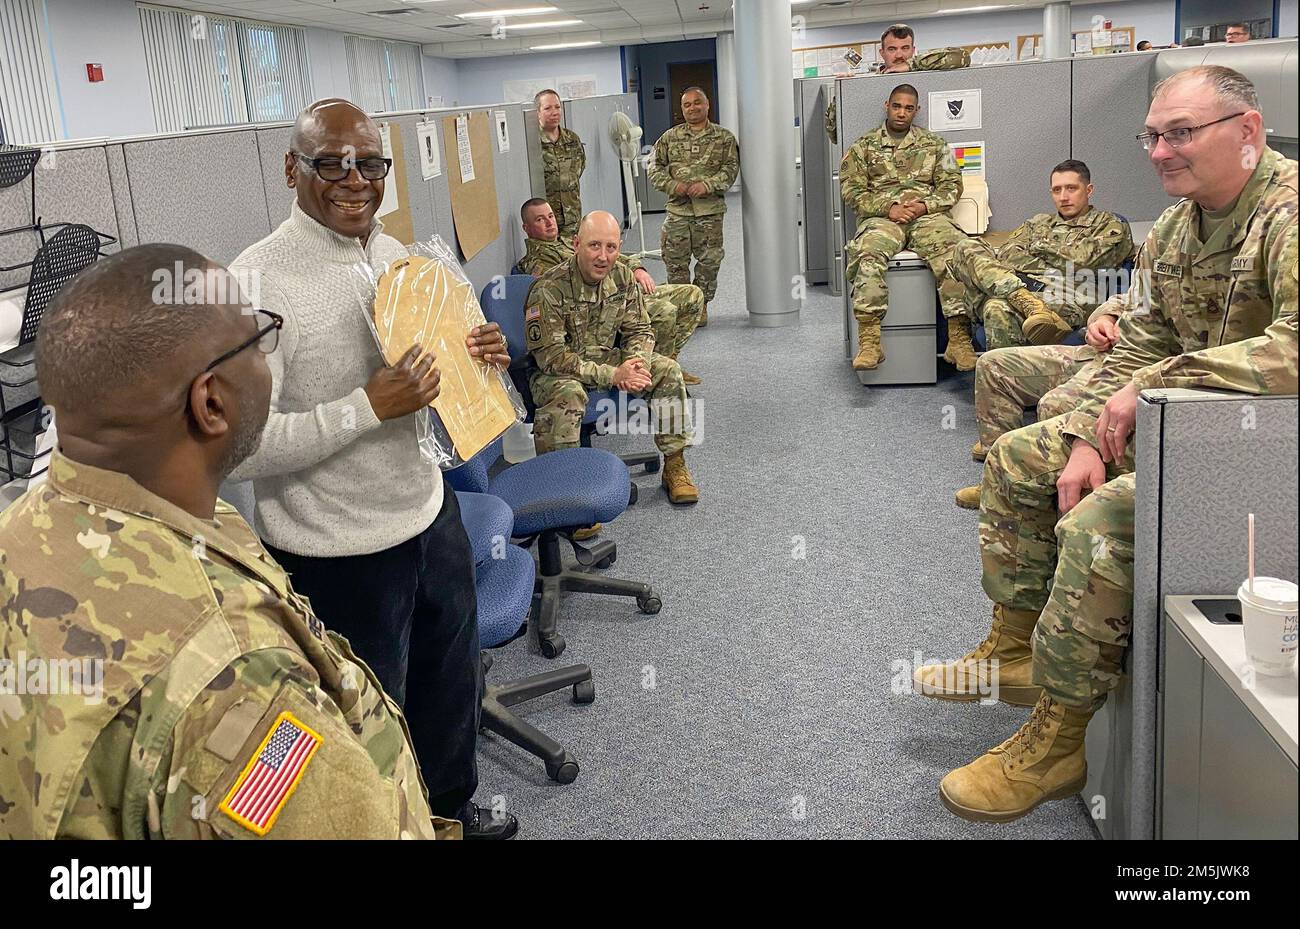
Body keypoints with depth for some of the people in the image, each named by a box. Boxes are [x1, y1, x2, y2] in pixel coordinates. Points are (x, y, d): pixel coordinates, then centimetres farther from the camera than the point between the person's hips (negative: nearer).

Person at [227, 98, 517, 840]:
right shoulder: (258, 283, -20)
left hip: (430, 513, 8)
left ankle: (451, 809, 52)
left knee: (453, 687, 26)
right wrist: (371, 406, -29)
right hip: (339, 553, -7)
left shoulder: (395, 255, 3)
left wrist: (474, 359, -4)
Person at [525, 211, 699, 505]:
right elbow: (551, 356, -26)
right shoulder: (549, 289, -23)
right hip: (557, 372, -6)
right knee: (568, 394, -39)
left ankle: (674, 468, -3)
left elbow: (640, 330, 4)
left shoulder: (623, 278, -4)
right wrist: (612, 375, -31)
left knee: (667, 370, -11)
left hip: (606, 359, 6)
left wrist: (635, 364, -21)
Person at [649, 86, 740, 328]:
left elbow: (731, 169, -2)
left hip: (710, 210, -1)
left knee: (709, 259, 3)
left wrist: (707, 185, -16)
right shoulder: (669, 138, 8)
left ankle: (701, 305, 18)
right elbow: (655, 169, 9)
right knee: (675, 259, 0)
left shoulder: (723, 137, 5)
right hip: (677, 209, 1)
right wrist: (673, 185, -9)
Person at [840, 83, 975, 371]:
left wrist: (924, 205, -8)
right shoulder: (863, 147, 16)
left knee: (953, 249, -32)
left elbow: (951, 185, 13)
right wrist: (889, 208, -10)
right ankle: (869, 342, -42)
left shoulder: (934, 144, 20)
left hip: (927, 215, 1)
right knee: (868, 254, -36)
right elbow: (852, 190, 5)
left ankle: (959, 339, -35)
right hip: (882, 217, -1)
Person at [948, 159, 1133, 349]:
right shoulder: (1038, 222, 32)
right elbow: (1006, 255, 13)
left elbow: (1083, 261, -1)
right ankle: (1031, 306, -35)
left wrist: (1041, 247, 12)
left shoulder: (1111, 225, 19)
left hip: (1064, 300, -6)